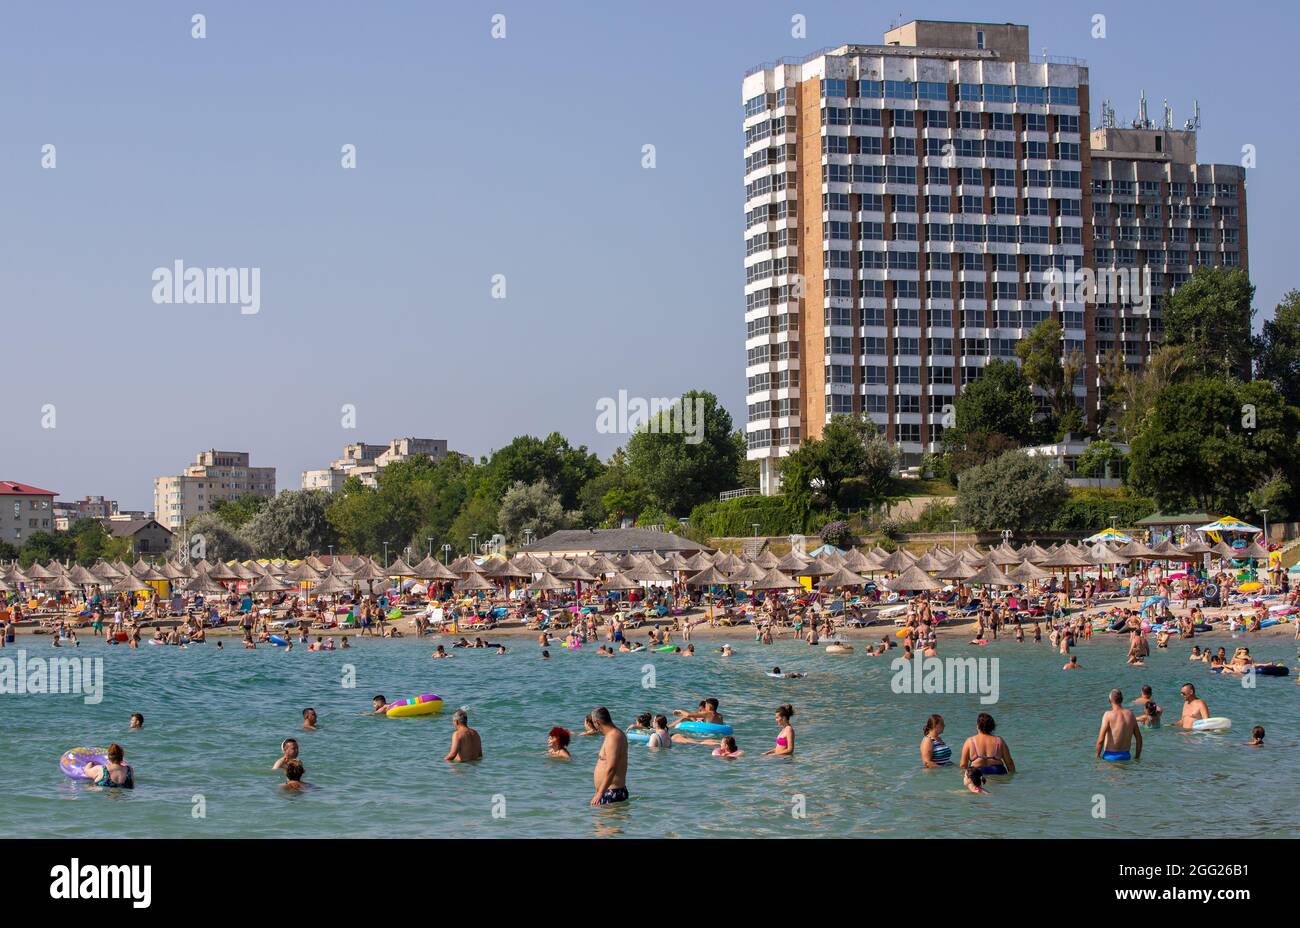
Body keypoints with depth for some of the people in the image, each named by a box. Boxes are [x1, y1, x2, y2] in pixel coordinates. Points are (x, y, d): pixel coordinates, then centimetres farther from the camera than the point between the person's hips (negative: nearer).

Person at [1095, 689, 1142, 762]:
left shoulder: (1108, 715, -9)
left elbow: (1101, 739, -13)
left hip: (1110, 756, -5)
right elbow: (1139, 738, 13)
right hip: (1126, 756, 5)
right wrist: (1137, 757, 22)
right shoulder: (1130, 714, 7)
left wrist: (1097, 756, -1)